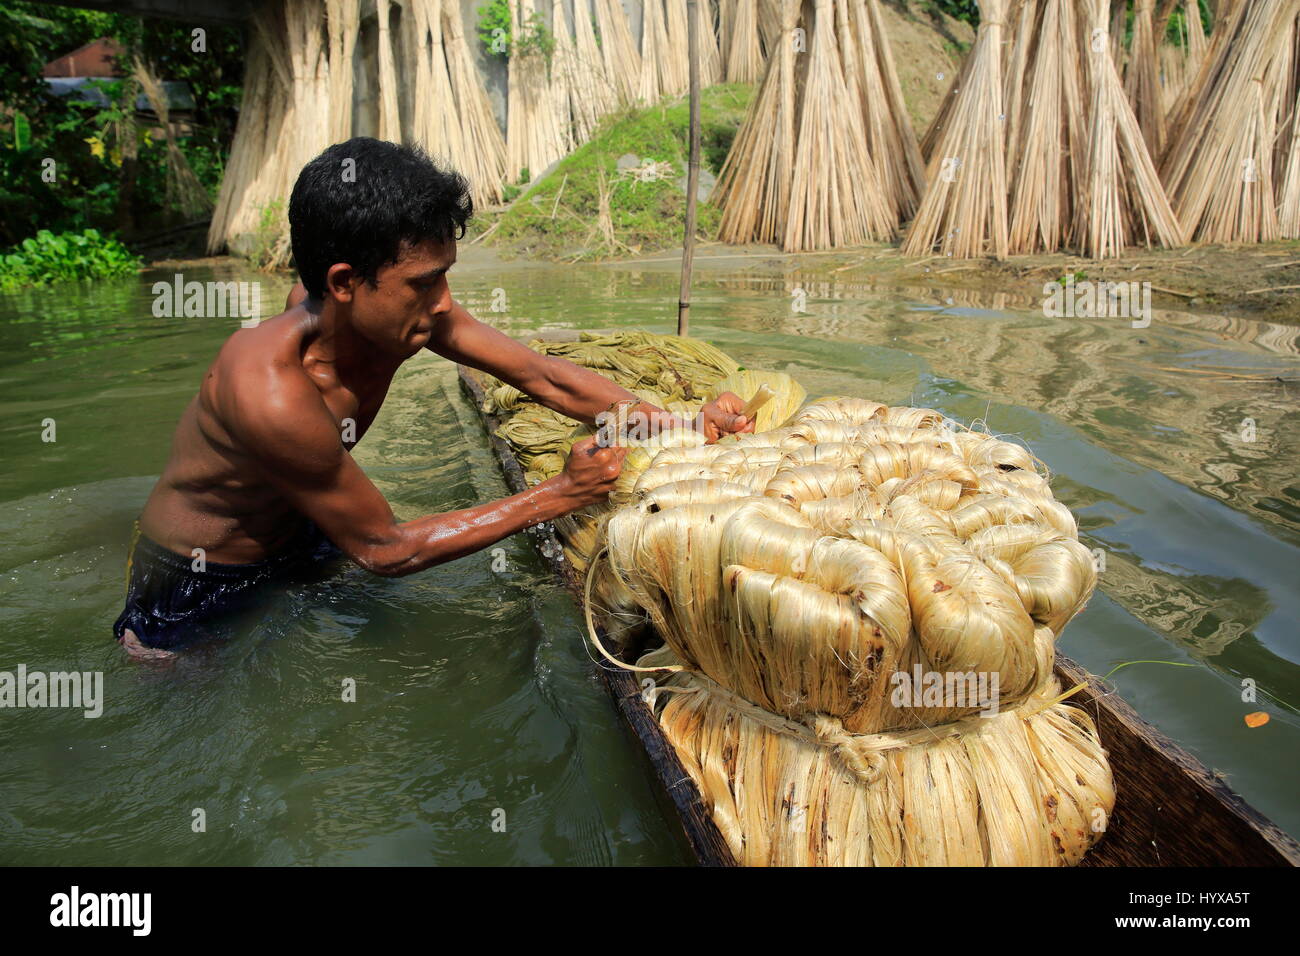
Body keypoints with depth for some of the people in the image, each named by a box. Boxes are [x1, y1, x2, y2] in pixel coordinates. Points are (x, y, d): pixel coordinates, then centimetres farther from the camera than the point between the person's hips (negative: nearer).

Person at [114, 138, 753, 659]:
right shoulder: (274, 394, -41)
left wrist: (681, 427, -24)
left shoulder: (404, 309, -21)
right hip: (194, 592, -6)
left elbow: (540, 376, -14)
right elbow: (384, 549, -31)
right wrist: (560, 494, -31)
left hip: (297, 540, 6)